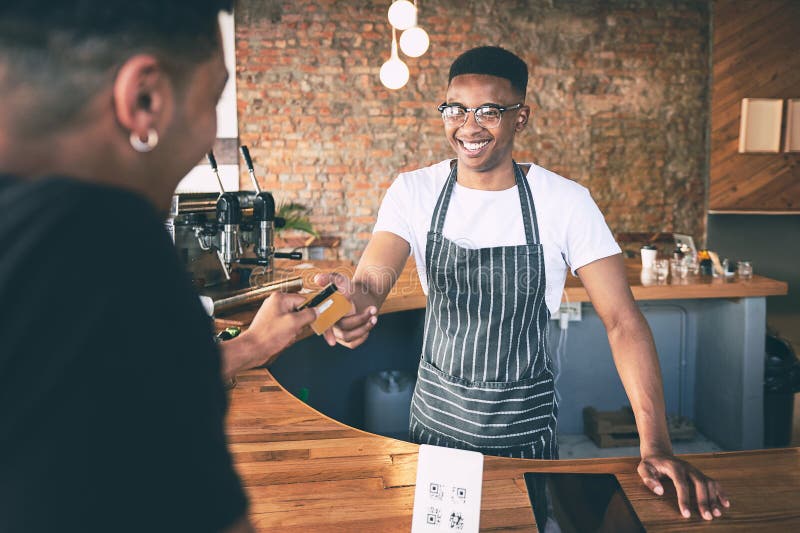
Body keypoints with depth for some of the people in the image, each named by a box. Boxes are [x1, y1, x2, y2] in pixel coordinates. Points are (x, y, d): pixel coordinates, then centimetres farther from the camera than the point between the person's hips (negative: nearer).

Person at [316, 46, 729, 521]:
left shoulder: (566, 202, -14)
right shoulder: (414, 192, -9)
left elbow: (623, 320, -15)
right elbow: (373, 279, -23)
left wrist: (656, 446, -24)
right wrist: (356, 299, -49)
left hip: (527, 427, -1)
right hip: (436, 417, 2)